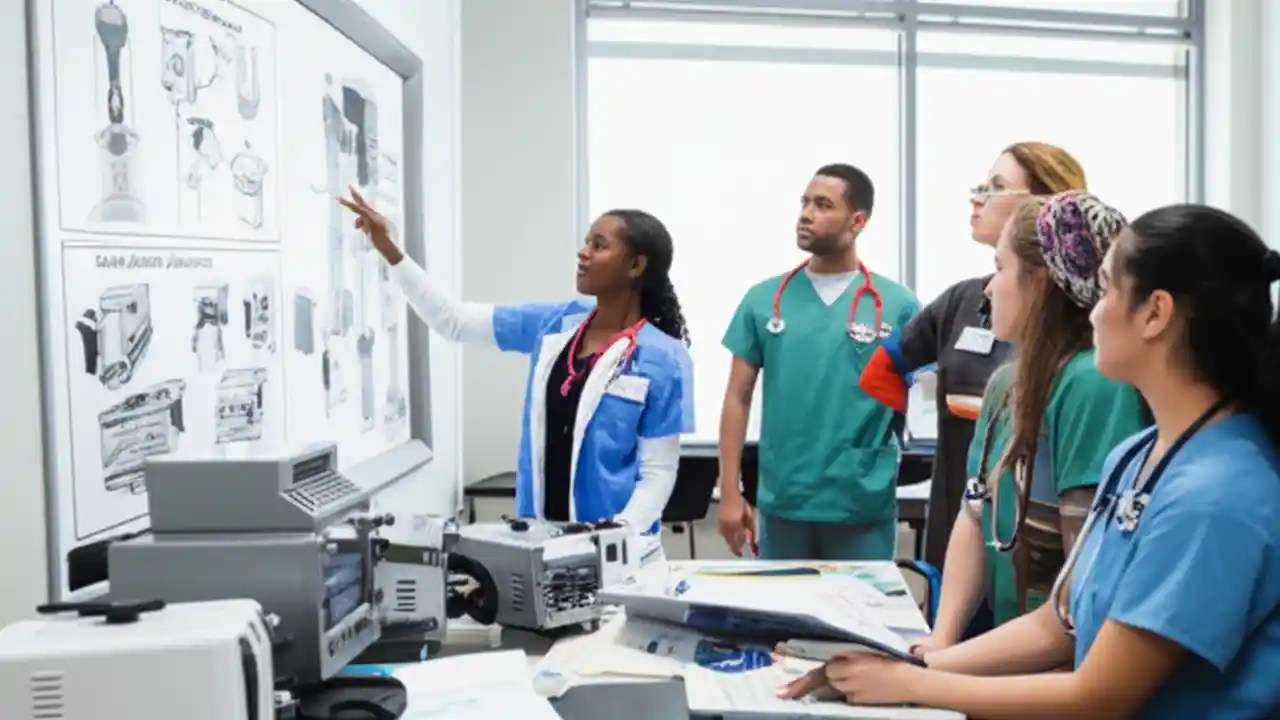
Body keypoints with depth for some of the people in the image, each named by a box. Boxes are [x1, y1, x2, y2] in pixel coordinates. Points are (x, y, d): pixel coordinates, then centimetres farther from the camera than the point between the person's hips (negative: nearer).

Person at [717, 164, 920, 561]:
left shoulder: (897, 304, -3)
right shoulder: (763, 300, 2)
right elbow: (738, 398, 4)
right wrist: (730, 492, -1)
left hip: (864, 507, -2)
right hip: (781, 504, 2)